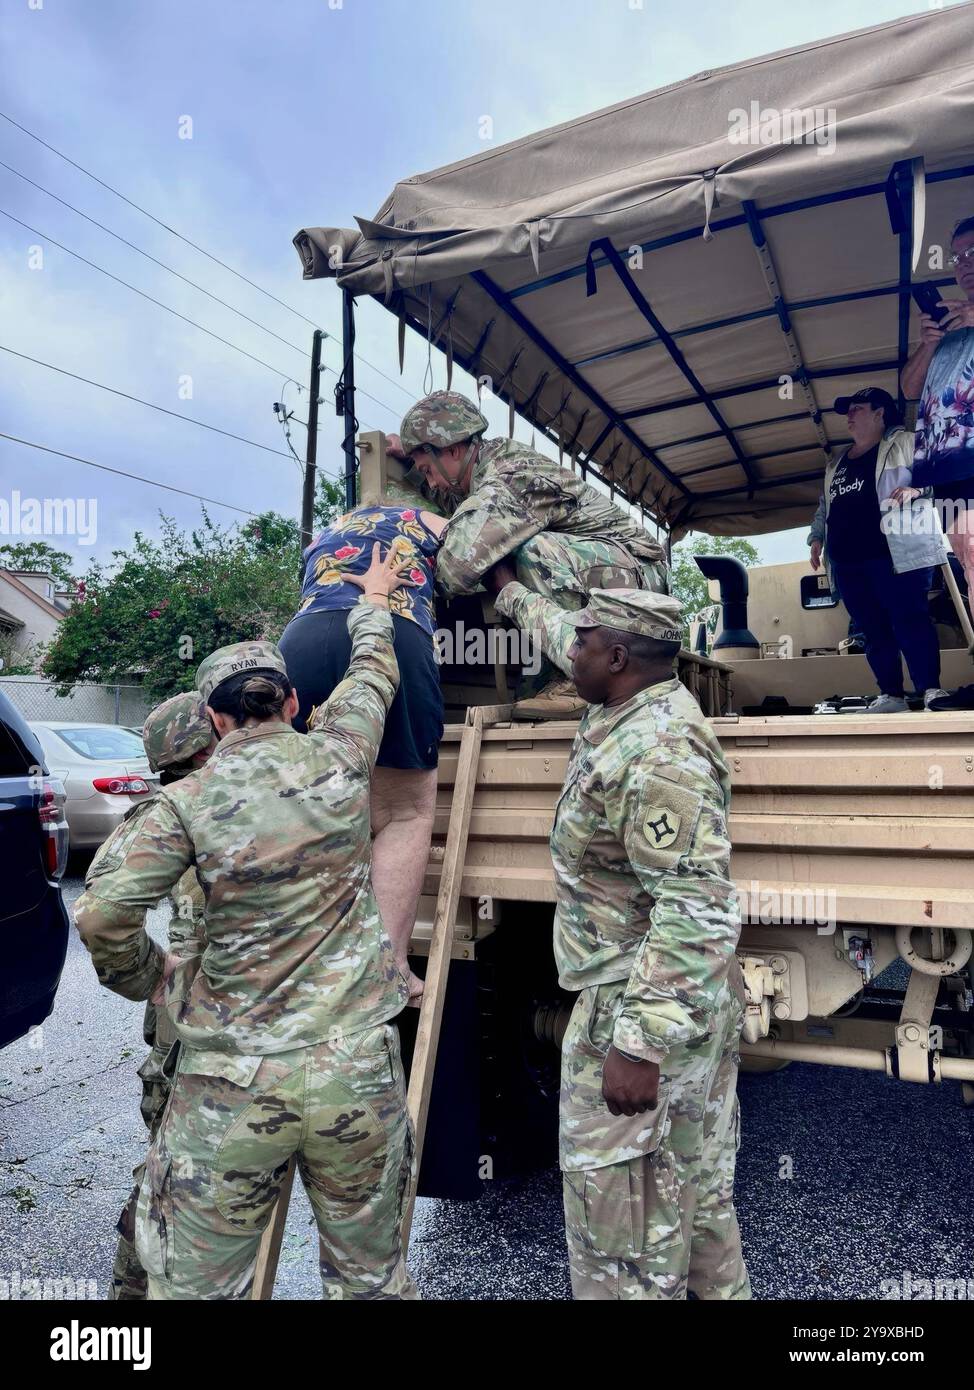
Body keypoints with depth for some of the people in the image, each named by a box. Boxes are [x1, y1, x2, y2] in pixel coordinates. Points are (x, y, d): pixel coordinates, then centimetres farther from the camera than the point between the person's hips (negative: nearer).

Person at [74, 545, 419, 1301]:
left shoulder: (188, 801, -7)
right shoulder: (335, 759, -2)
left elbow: (102, 917, -11)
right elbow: (375, 670, 15)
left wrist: (155, 975, 10)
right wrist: (374, 599, 34)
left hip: (231, 1083, -1)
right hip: (356, 1070, 2)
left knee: (195, 1285, 18)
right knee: (372, 1275, 20)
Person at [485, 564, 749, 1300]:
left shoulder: (660, 750, -25)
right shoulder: (635, 705, 5)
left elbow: (696, 913, -30)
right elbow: (565, 639, 25)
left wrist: (638, 1046, -29)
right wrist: (510, 590, 37)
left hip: (644, 1007, -10)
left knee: (621, 1212, 4)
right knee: (700, 1193, 23)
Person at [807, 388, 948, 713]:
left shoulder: (905, 443, 9)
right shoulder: (836, 465, 26)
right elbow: (823, 507, 32)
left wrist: (916, 489, -16)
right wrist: (817, 537, 19)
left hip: (894, 552, -6)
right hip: (847, 560, 6)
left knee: (910, 621, -11)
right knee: (872, 630, 3)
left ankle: (931, 690, -8)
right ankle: (891, 695, 5)